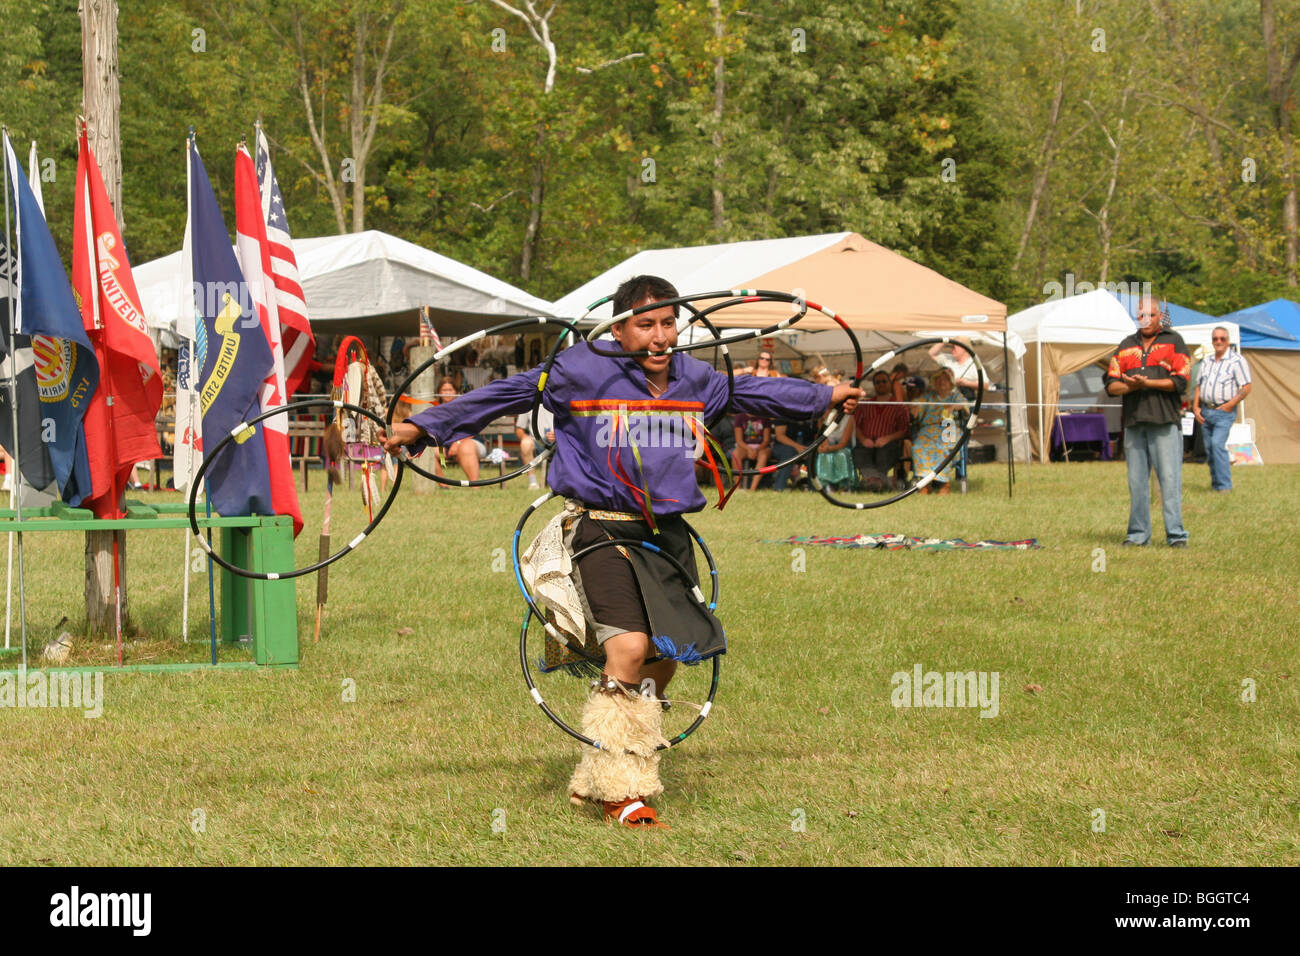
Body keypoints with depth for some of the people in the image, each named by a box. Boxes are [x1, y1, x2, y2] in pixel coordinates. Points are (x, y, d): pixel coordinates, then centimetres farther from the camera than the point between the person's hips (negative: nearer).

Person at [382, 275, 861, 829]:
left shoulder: (693, 381, 10)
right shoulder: (580, 371, -6)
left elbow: (753, 392, 28)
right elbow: (503, 394, 2)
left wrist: (823, 396, 40)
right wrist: (426, 426, 2)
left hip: (667, 534, 6)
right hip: (602, 529, -6)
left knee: (662, 664, 6)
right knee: (628, 649, -21)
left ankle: (592, 782, 23)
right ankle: (621, 793, -10)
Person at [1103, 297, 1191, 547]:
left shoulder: (1174, 342, 6)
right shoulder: (1127, 346, 18)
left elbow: (1180, 381, -4)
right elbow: (1111, 384, 12)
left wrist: (1147, 383, -11)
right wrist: (1131, 386, -9)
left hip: (1165, 423, -4)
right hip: (1133, 423, 4)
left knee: (1170, 479, -7)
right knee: (1136, 482, 6)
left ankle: (1176, 534, -5)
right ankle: (1138, 534, 12)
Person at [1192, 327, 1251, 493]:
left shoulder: (1236, 361, -4)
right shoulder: (1207, 362, 16)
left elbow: (1246, 388, -8)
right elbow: (1199, 386, 22)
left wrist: (1230, 405, -14)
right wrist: (1195, 407, 7)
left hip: (1224, 411, -7)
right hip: (1206, 411, 7)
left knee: (1218, 444, -19)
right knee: (1209, 448, 8)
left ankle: (1224, 485, -18)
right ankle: (1215, 484, 18)